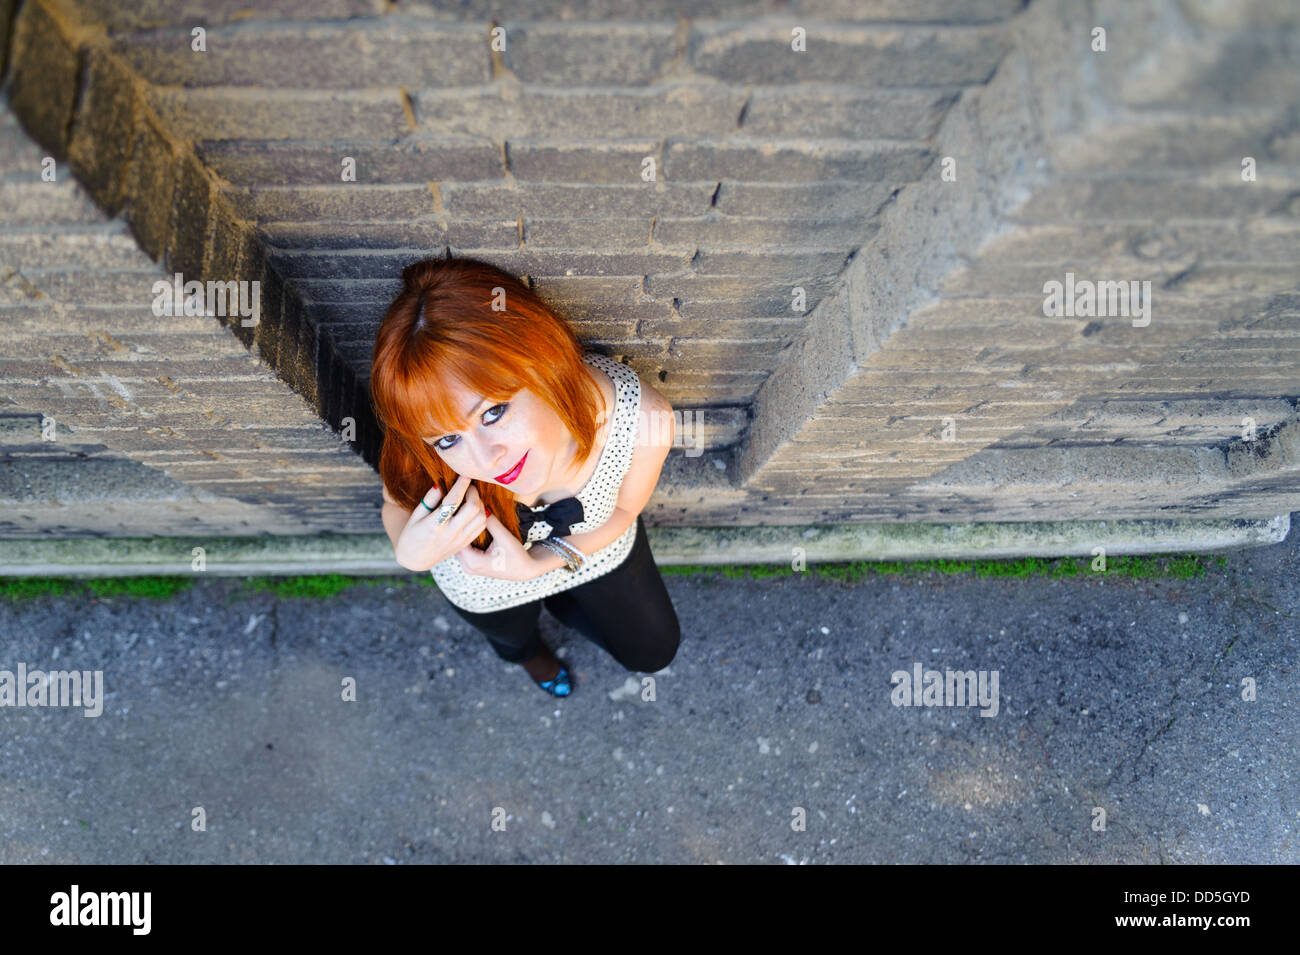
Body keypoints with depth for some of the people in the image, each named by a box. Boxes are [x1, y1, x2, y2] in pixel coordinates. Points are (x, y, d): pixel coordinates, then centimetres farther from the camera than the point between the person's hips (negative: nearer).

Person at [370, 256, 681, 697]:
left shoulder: (644, 420, -43)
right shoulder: (419, 459, -44)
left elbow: (623, 508, -19)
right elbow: (398, 509, -18)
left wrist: (538, 563, -34)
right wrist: (409, 553, -42)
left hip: (591, 546, 1)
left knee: (653, 651, 29)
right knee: (511, 638, 36)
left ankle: (558, 601, 56)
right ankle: (526, 650, 75)